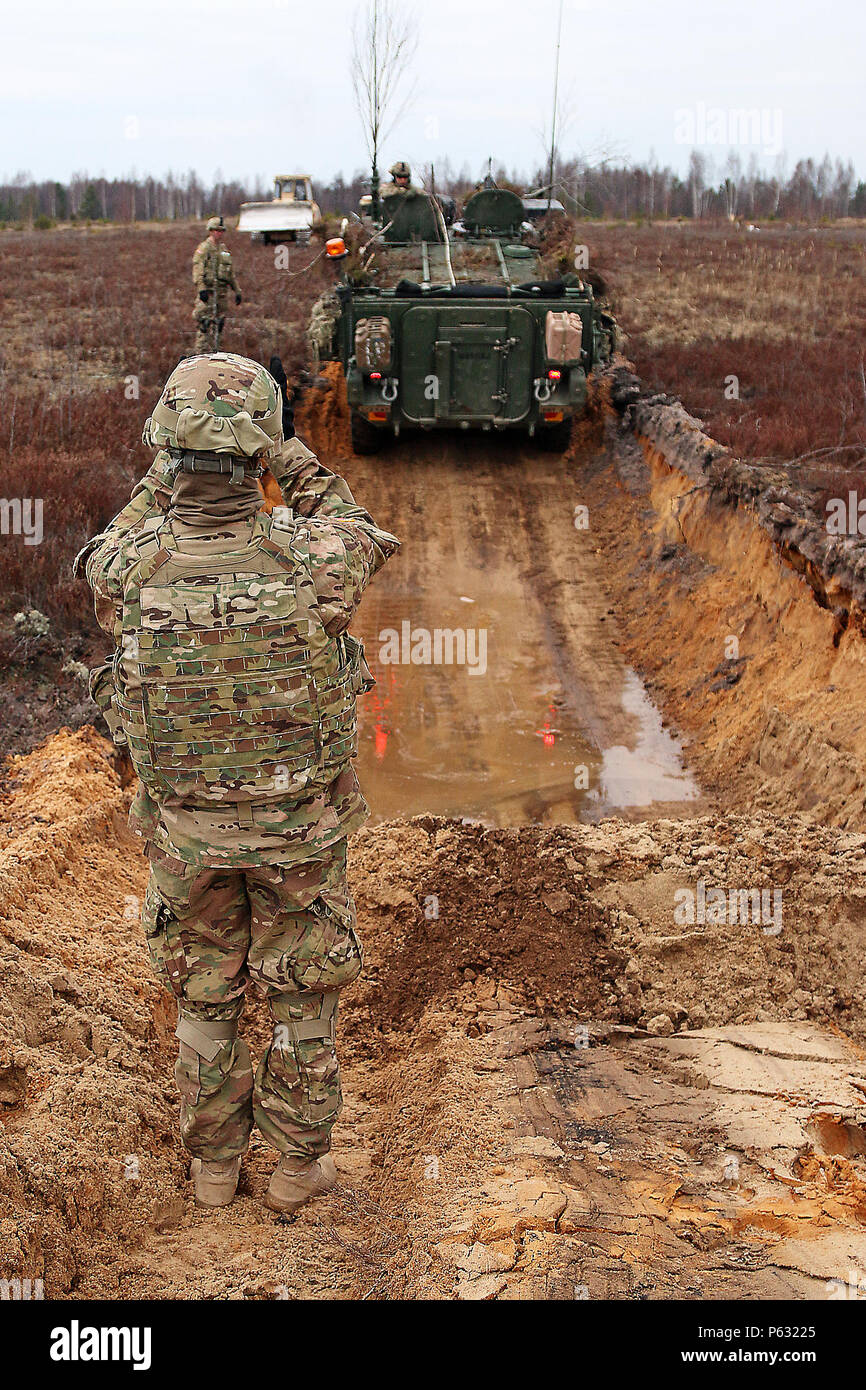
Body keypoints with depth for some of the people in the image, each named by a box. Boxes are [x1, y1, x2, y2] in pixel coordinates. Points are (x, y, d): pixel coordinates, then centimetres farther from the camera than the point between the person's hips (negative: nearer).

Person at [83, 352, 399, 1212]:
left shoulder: (132, 569, -22)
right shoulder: (306, 560, -26)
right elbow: (361, 537, 1)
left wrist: (168, 472, 7)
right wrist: (295, 459, 2)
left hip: (186, 826, 2)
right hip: (298, 823, -1)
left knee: (203, 995, 22)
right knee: (303, 994, 19)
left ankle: (213, 1164, 39)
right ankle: (296, 1165, 34)